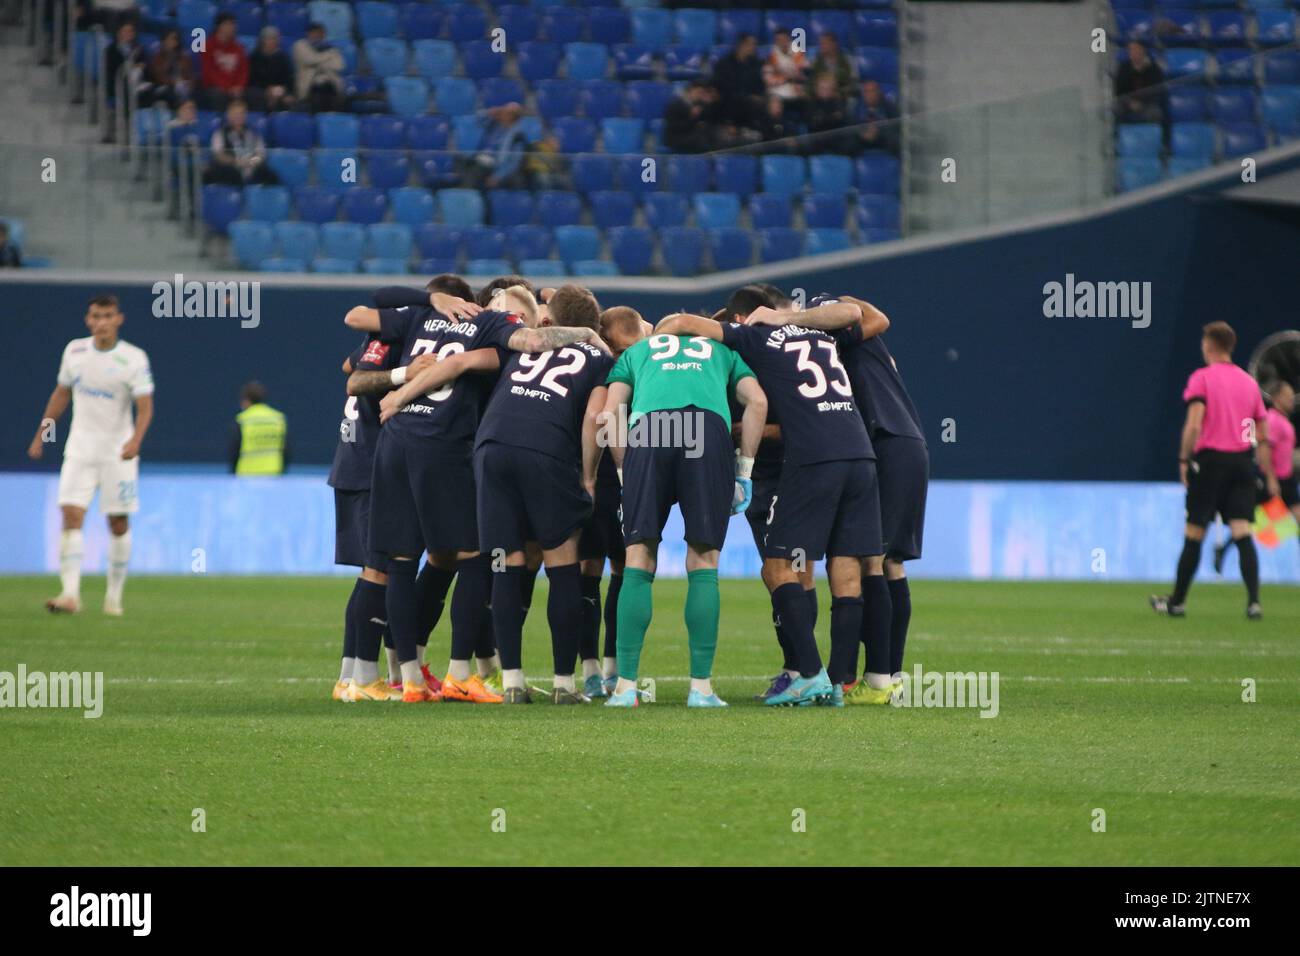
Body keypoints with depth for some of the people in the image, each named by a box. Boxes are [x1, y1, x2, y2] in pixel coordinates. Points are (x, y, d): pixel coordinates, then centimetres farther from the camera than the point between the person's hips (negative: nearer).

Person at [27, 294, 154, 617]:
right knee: (71, 515, -13)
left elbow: (145, 406, -13)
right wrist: (41, 436, 17)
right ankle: (70, 593, -18)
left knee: (119, 523, 3)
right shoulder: (74, 351, 3)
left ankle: (114, 596, 17)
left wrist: (136, 440, -31)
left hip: (118, 453, -2)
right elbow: (61, 395, 17)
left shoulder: (134, 358, -8)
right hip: (80, 449, 2)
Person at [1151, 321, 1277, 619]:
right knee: (1242, 533, -3)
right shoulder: (1249, 382, 12)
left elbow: (1194, 424, -15)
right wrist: (1269, 475, 16)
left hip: (1210, 460, -4)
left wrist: (1184, 460, -8)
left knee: (1194, 534, 5)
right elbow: (1263, 437, 12)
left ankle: (1177, 601, 15)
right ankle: (1254, 601, -18)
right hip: (1242, 461, 4)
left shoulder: (1202, 378, -3)